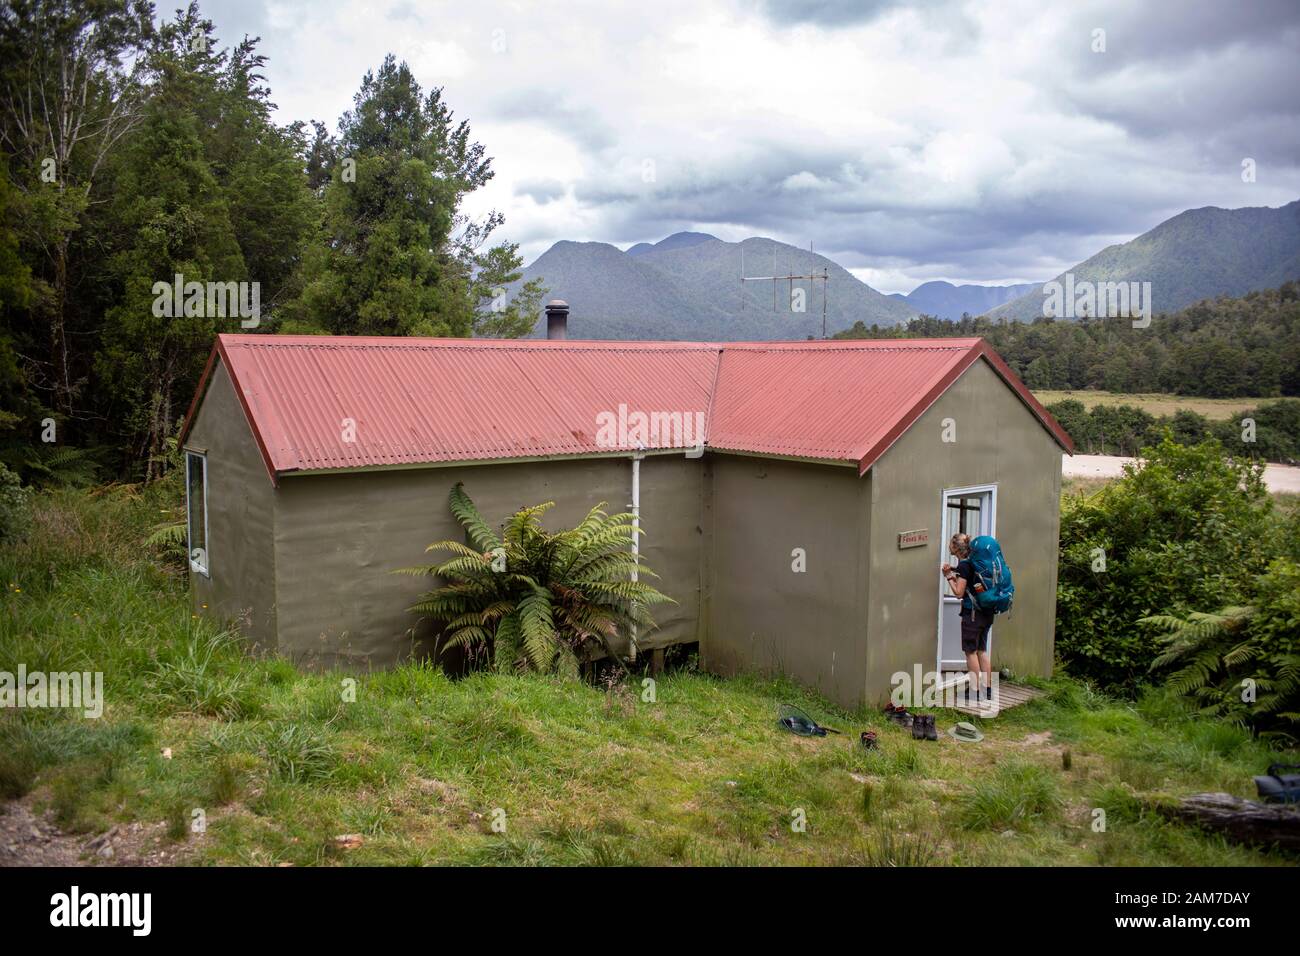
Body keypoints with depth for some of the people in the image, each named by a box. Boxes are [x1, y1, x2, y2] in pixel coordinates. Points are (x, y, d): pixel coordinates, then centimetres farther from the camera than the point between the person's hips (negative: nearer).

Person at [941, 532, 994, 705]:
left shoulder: (964, 565, -13)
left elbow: (959, 593, -14)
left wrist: (949, 576, -3)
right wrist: (955, 574, 12)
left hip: (972, 613, -8)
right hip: (987, 613, 8)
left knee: (971, 651, 0)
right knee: (982, 651, 13)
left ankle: (975, 690, 3)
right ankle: (988, 689, 15)